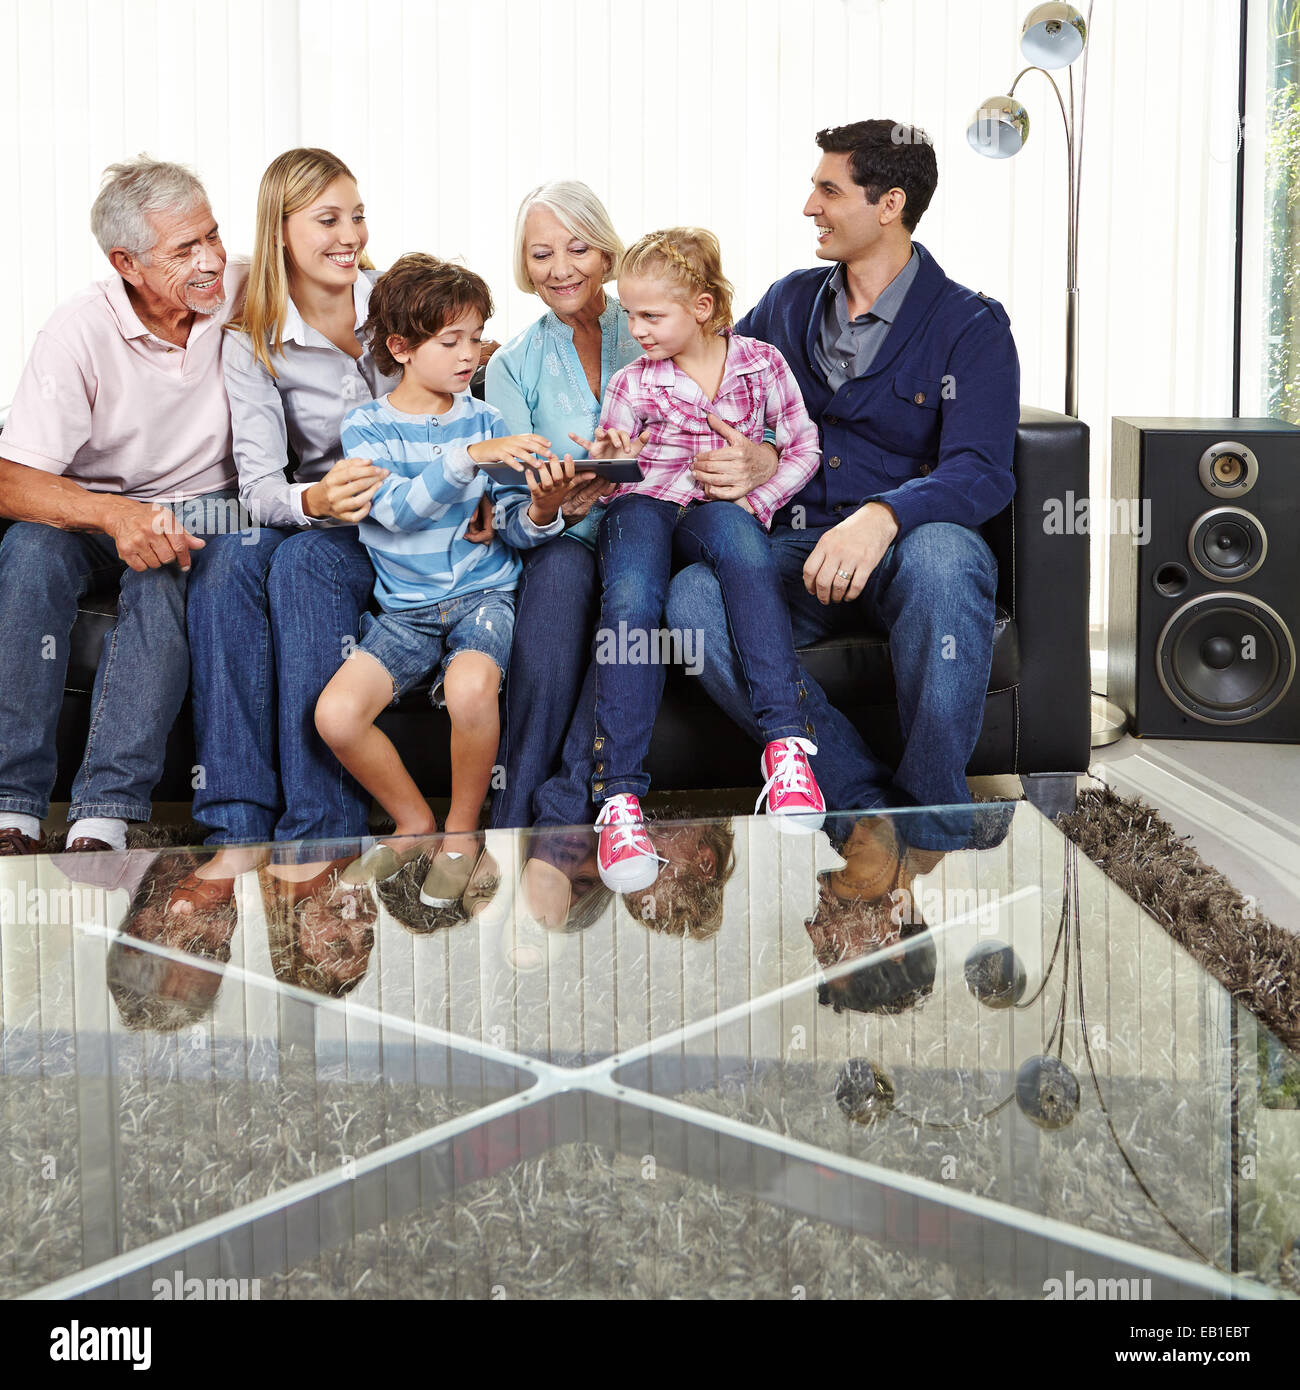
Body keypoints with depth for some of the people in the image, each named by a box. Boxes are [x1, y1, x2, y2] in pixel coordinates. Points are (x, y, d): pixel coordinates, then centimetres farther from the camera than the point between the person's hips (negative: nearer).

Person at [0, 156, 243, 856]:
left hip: (203, 509, 0)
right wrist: (114, 514, -42)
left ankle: (104, 820, -38)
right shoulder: (80, 331, -16)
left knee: (163, 575, -34)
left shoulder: (244, 293, -8)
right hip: (96, 508, 0)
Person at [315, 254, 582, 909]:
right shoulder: (366, 427, 2)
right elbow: (397, 509, -17)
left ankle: (462, 831, -7)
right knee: (335, 714, -23)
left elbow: (513, 530, 5)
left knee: (470, 686, -34)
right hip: (406, 606, 1)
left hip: (484, 592, -1)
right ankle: (414, 823, 5)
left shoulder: (484, 420, 7)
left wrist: (541, 508, -19)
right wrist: (470, 457, -28)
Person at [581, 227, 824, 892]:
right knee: (630, 597, -34)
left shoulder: (760, 363, 7)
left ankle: (785, 741, -41)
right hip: (643, 506, 0)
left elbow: (802, 446, 8)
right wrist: (605, 461, -19)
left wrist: (758, 499, -7)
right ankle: (618, 795, -39)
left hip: (718, 512, 0)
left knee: (730, 525, -39)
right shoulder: (633, 383, 7)